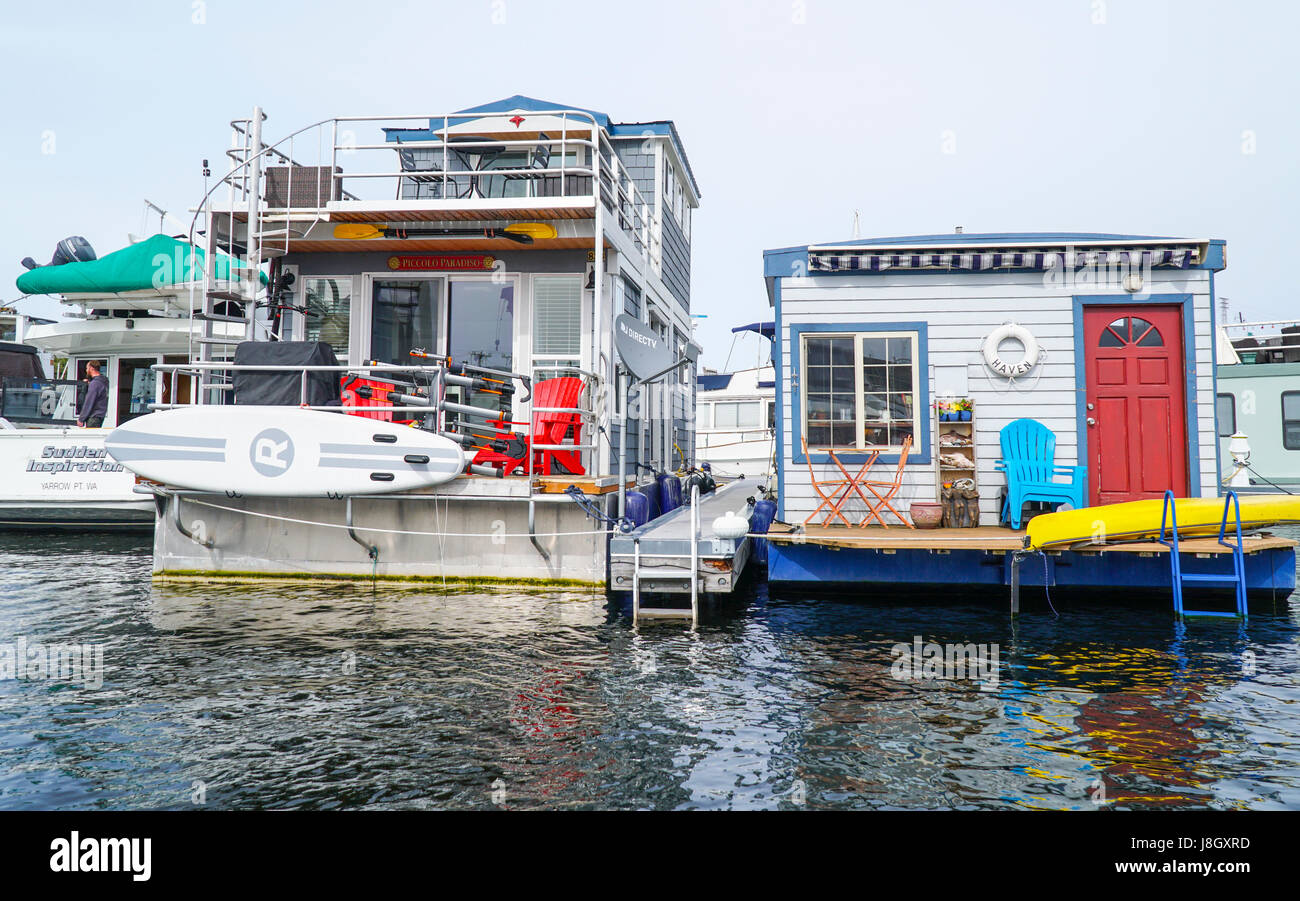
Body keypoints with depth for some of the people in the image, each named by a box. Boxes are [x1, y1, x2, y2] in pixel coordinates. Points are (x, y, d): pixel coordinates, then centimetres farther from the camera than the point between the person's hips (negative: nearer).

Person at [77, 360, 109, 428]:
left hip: (94, 417, -10)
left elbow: (88, 403, -17)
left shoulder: (95, 383, -17)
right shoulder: (104, 380, 12)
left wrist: (81, 419, -12)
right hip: (100, 415, 10)